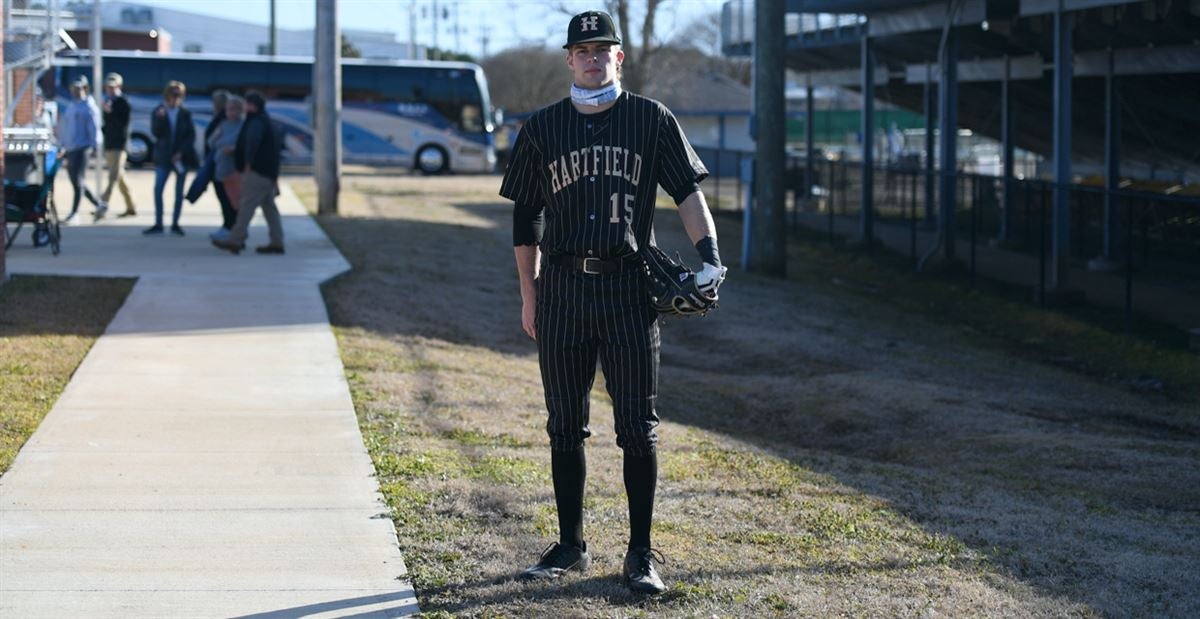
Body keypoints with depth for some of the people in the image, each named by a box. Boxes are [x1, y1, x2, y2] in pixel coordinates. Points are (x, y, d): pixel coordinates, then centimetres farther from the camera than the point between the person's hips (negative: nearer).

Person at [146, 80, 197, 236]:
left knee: (179, 192, 4)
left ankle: (175, 224, 12)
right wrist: (159, 119, -26)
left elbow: (191, 135, -1)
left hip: (181, 157, 0)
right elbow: (155, 132, -8)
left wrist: (181, 152, -12)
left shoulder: (185, 114, 2)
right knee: (158, 190, -4)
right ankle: (158, 224, 3)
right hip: (163, 157, 0)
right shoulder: (158, 112, 1)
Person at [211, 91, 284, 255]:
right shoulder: (264, 121, 19)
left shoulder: (257, 122, -15)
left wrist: (248, 163, -23)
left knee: (246, 205, -10)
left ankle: (235, 240, -12)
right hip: (267, 173, 11)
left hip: (257, 173, -11)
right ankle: (277, 242, 12)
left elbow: (253, 141, -32)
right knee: (269, 207, 11)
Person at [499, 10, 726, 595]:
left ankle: (640, 554, 5)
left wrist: (709, 256, -14)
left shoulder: (651, 119, 4)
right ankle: (570, 546, 18)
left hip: (629, 289, -2)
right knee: (565, 427, 8)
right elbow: (526, 217, 12)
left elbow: (687, 191, 1)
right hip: (562, 289, 2)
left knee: (637, 428, -1)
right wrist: (529, 294, 9)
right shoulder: (543, 128, 8)